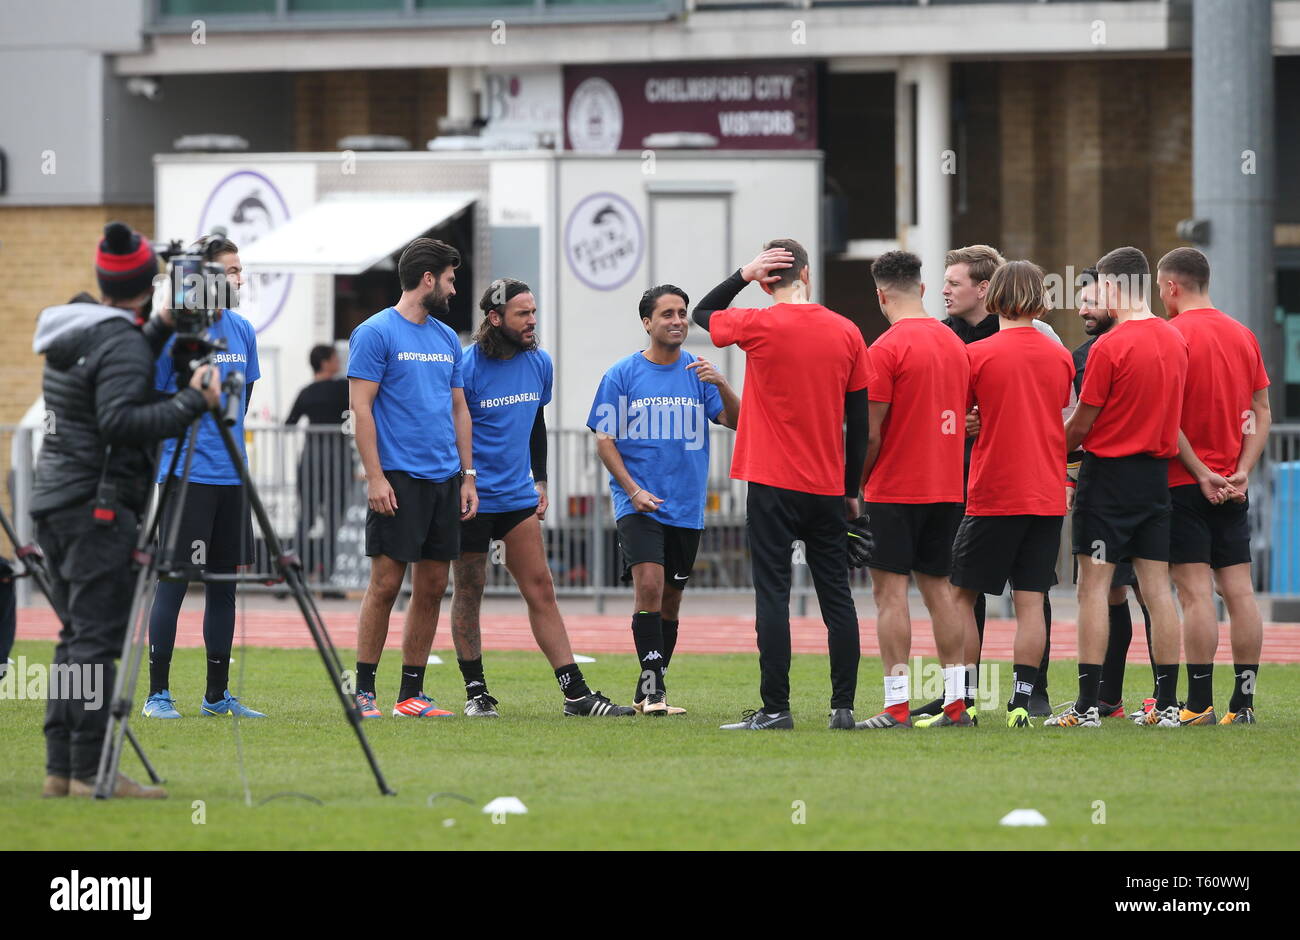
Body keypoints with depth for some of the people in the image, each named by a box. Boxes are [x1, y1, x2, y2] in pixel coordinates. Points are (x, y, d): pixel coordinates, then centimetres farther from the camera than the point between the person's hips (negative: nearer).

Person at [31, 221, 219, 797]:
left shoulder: (70, 334, 14)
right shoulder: (121, 342, -13)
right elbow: (120, 421, -23)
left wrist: (162, 328, 19)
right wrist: (192, 404, -22)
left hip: (54, 503, 9)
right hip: (98, 505, -9)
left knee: (76, 637, 11)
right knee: (97, 638, -10)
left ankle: (61, 769, 9)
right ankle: (93, 771, -12)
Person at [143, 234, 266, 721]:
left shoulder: (242, 331, 10)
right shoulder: (172, 331, -9)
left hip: (231, 476, 6)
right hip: (186, 475, -6)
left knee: (223, 581, 9)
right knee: (174, 579, -5)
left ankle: (218, 695, 16)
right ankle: (157, 694, 0)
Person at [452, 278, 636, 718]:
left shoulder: (539, 363, 5)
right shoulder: (467, 367, -13)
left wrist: (540, 482, 17)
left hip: (518, 496, 5)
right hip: (471, 499, -5)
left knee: (541, 590, 1)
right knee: (468, 594, 4)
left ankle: (576, 693, -1)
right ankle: (476, 692, 12)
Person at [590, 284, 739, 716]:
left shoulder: (699, 372, 7)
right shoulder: (622, 374, 0)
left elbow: (735, 421, -2)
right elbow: (604, 440, 0)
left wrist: (721, 385, -21)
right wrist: (634, 490, -11)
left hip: (686, 507, 4)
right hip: (638, 503, -4)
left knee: (670, 598, 9)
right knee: (649, 584, -20)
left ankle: (650, 692, 20)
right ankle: (652, 685, -19)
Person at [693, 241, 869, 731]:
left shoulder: (760, 327, -8)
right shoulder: (846, 333, 3)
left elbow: (702, 313, 12)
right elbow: (859, 420, 7)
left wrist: (744, 274, 6)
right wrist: (851, 489, 15)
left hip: (773, 487, -4)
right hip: (829, 488, 4)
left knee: (773, 593, -3)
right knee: (836, 597, 8)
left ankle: (775, 708, -6)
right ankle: (843, 706, 7)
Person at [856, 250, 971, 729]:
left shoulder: (886, 348, -12)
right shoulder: (954, 343, 10)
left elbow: (871, 433, -13)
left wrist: (856, 483, 0)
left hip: (895, 489, -7)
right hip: (946, 487, 7)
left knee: (890, 589, -4)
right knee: (938, 586, 11)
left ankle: (896, 706, -9)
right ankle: (956, 703, 8)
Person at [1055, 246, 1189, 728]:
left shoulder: (1108, 347, -14)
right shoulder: (1175, 340, 7)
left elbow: (1081, 424, -9)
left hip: (1109, 471, -6)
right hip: (1156, 472, 6)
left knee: (1094, 587, -3)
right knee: (1156, 586, 8)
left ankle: (1087, 705, -6)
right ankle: (1168, 703, 7)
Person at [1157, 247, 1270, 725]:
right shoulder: (1243, 335, 11)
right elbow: (1262, 411, 11)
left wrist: (1200, 472, -13)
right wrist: (1242, 470, 3)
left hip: (1185, 483, -6)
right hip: (1231, 486, 6)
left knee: (1195, 591, -7)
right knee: (1238, 588, 6)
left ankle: (1199, 703, -7)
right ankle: (1243, 701, 7)